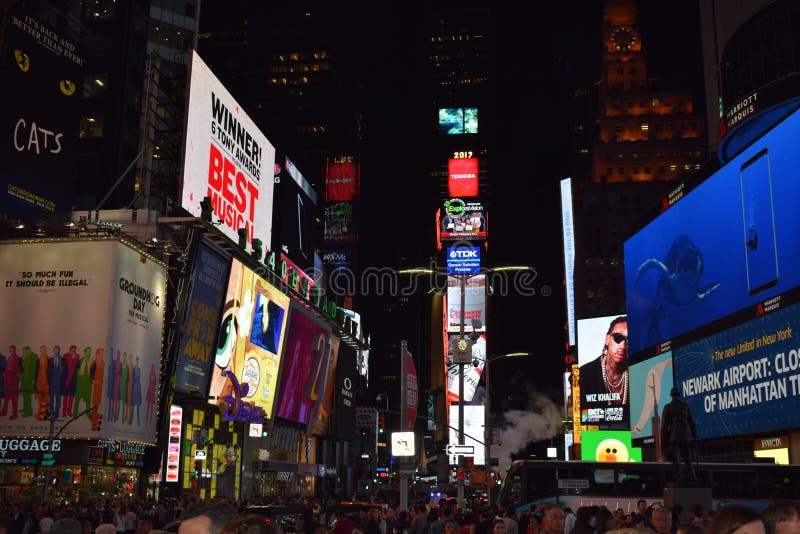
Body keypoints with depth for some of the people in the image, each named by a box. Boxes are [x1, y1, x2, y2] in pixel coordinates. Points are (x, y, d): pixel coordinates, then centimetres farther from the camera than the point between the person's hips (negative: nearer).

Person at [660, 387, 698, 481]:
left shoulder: (667, 408, -5)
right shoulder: (686, 406, 2)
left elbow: (664, 425, -5)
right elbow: (692, 422, 6)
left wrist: (663, 442, -1)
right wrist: (695, 435, 14)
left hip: (673, 438, -3)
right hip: (684, 438, 3)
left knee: (676, 461, 0)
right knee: (688, 459, 12)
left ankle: (680, 479, -5)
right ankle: (694, 479, 9)